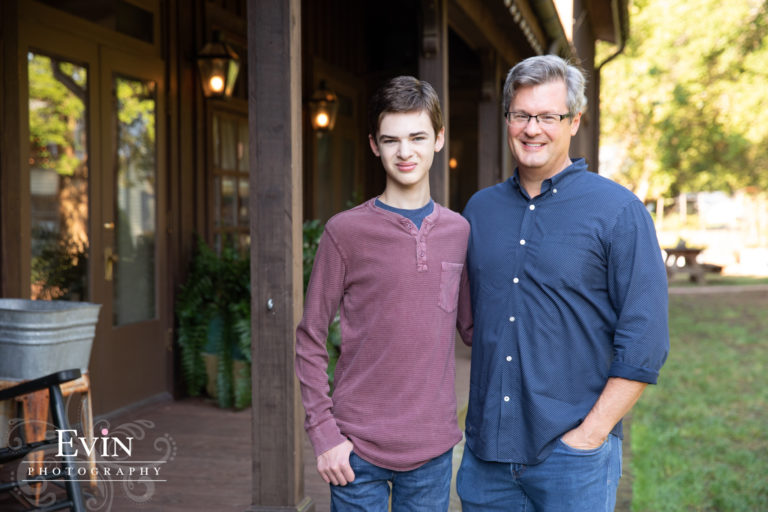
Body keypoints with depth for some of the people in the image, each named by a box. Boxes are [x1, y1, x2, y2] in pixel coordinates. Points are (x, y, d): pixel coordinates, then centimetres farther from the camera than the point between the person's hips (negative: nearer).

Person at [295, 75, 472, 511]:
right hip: (358, 448, -3)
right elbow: (310, 340, -3)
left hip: (433, 448, 3)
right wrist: (323, 433, -8)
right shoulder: (346, 231, -7)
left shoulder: (459, 232, 3)